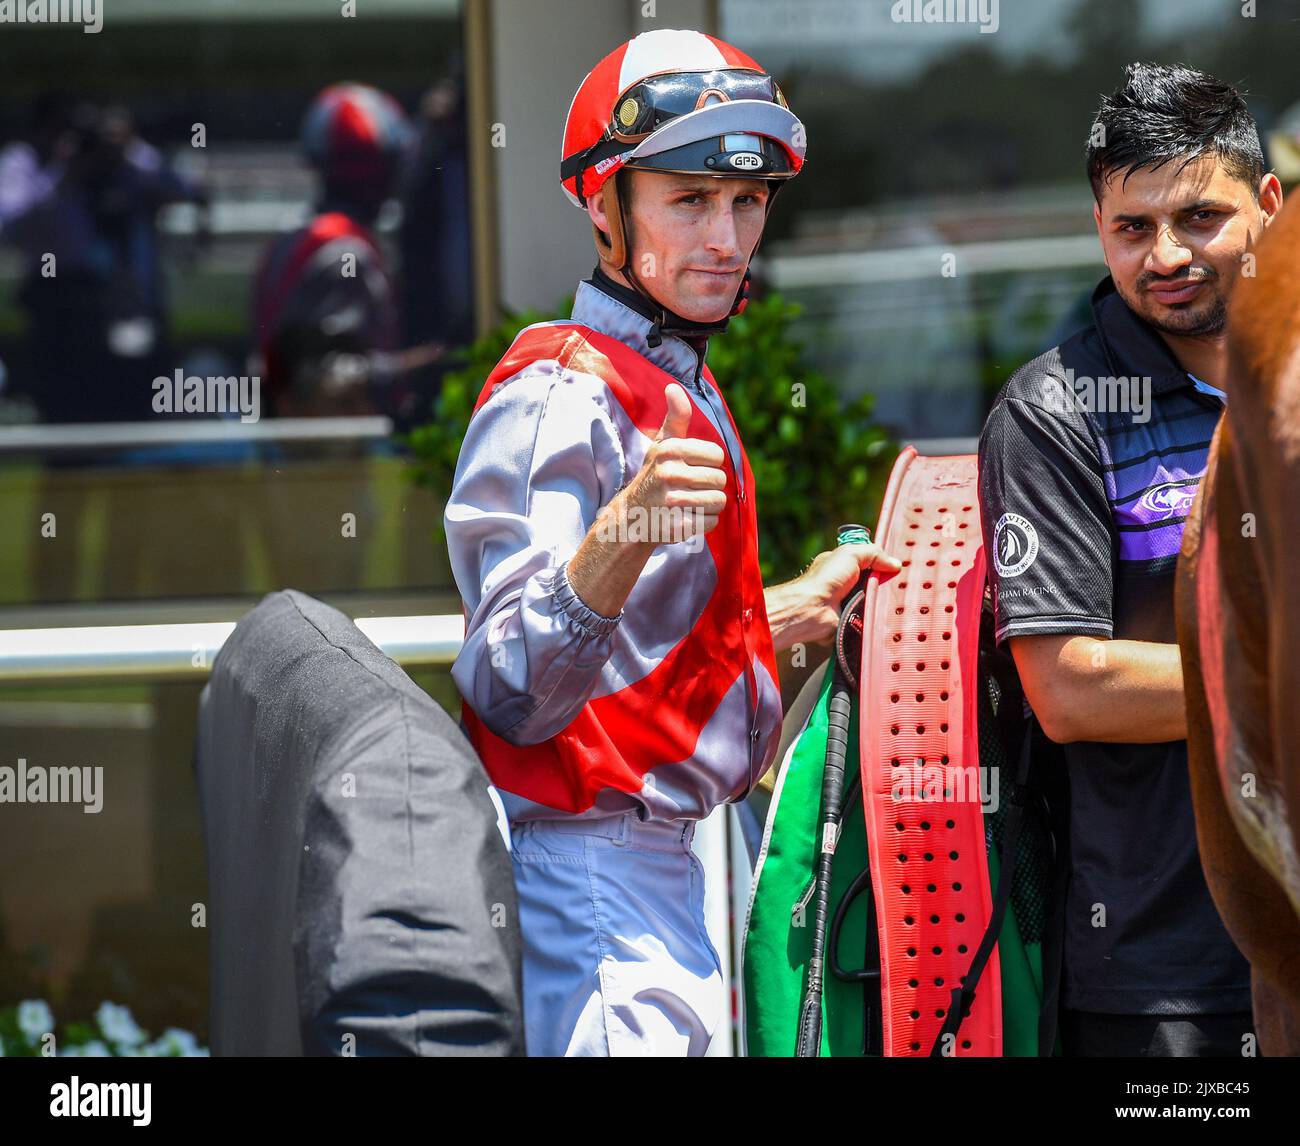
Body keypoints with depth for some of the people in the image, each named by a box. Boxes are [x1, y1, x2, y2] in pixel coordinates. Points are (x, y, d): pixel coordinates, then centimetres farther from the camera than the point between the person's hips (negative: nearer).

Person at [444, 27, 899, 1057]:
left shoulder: (683, 391, 16)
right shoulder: (561, 394, -15)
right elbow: (513, 692, -26)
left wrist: (801, 605, 27)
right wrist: (625, 531, -40)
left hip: (666, 876, 10)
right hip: (591, 880, -10)